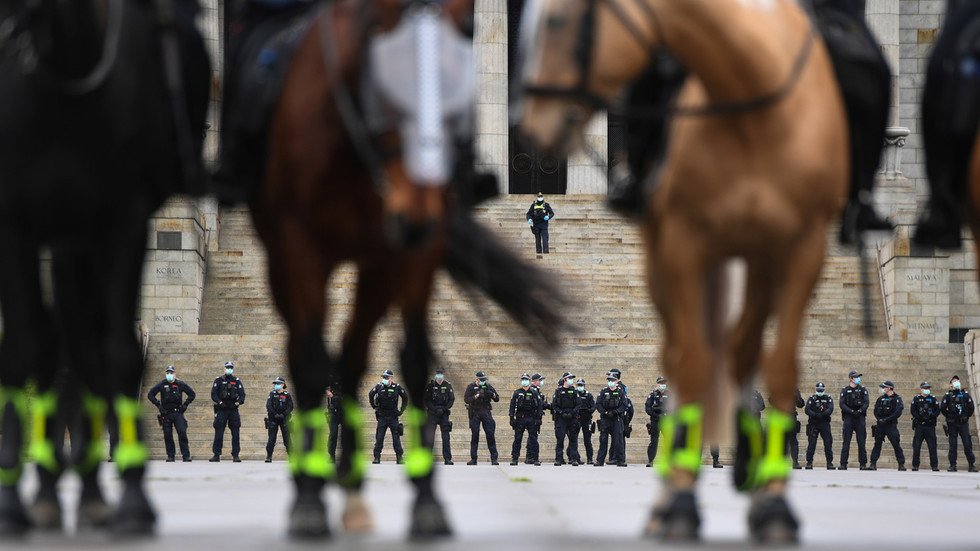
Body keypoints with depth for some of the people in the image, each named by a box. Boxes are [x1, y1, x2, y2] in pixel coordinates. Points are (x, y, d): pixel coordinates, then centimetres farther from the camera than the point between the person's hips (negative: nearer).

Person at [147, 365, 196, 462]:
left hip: (178, 413, -1)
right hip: (166, 414, 1)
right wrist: (158, 404, -2)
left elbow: (192, 394, 11)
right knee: (167, 435, 1)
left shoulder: (180, 384, 3)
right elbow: (150, 395, 7)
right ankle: (170, 456, 10)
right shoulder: (162, 385, 2)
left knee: (182, 433, -11)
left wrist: (185, 404, 2)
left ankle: (186, 456, -10)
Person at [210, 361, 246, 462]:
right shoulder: (218, 381, 7)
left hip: (233, 409, 1)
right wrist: (219, 402, -17)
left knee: (235, 434, -1)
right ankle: (216, 455, 1)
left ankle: (235, 455, 2)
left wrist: (238, 402, -16)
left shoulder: (237, 381, 11)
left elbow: (242, 394, 4)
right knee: (218, 434, -2)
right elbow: (213, 394, -1)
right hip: (221, 410, -1)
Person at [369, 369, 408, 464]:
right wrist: (375, 406, 9)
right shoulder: (379, 387, -4)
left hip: (393, 417, -1)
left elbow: (405, 397, 9)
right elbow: (370, 395, 12)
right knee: (379, 438, -3)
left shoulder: (397, 387, -5)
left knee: (396, 438, 1)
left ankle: (399, 458, 6)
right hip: (382, 416, 1)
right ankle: (377, 458, 1)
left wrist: (401, 410, 8)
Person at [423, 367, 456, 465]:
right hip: (432, 413, -1)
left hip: (444, 414, 1)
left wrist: (444, 409, -9)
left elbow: (452, 399, 5)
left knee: (446, 437, -1)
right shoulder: (430, 385, -1)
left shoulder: (447, 386, 4)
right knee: (429, 436, -3)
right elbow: (425, 400, -2)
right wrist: (434, 409, -12)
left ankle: (447, 458, 2)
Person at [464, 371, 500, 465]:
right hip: (474, 414, -1)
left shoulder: (488, 386, 6)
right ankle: (473, 459, 7)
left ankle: (494, 458, -2)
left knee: (490, 434, -5)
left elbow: (497, 399, 6)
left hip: (486, 413, 1)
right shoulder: (471, 387, -1)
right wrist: (476, 396, -22)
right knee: (474, 436, 1)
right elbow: (466, 399, -10)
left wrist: (492, 394, -14)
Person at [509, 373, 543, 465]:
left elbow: (539, 406, 5)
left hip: (531, 419, 0)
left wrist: (538, 419, -3)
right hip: (520, 419, 0)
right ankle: (514, 458, 3)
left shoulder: (534, 393, 7)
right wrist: (512, 418, -4)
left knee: (533, 439, 0)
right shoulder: (517, 393, 7)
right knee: (517, 439, 0)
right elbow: (512, 406, 4)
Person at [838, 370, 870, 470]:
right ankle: (843, 464, -3)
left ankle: (863, 464, 4)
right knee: (846, 441, -4)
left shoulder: (863, 390, 11)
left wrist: (860, 410, -18)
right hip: (848, 417, -1)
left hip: (860, 417, 1)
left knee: (861, 442, 0)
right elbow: (841, 404, -3)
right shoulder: (844, 390, 7)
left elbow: (867, 402, -1)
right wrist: (851, 411, -17)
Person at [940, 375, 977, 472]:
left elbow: (971, 407, 8)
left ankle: (972, 465, -4)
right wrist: (948, 417, 2)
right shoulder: (948, 395, 6)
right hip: (952, 424, 0)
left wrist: (967, 416, 5)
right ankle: (953, 466, 2)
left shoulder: (965, 394, 10)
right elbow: (942, 408, 0)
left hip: (963, 423, 0)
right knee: (952, 445, 0)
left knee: (968, 444, -6)